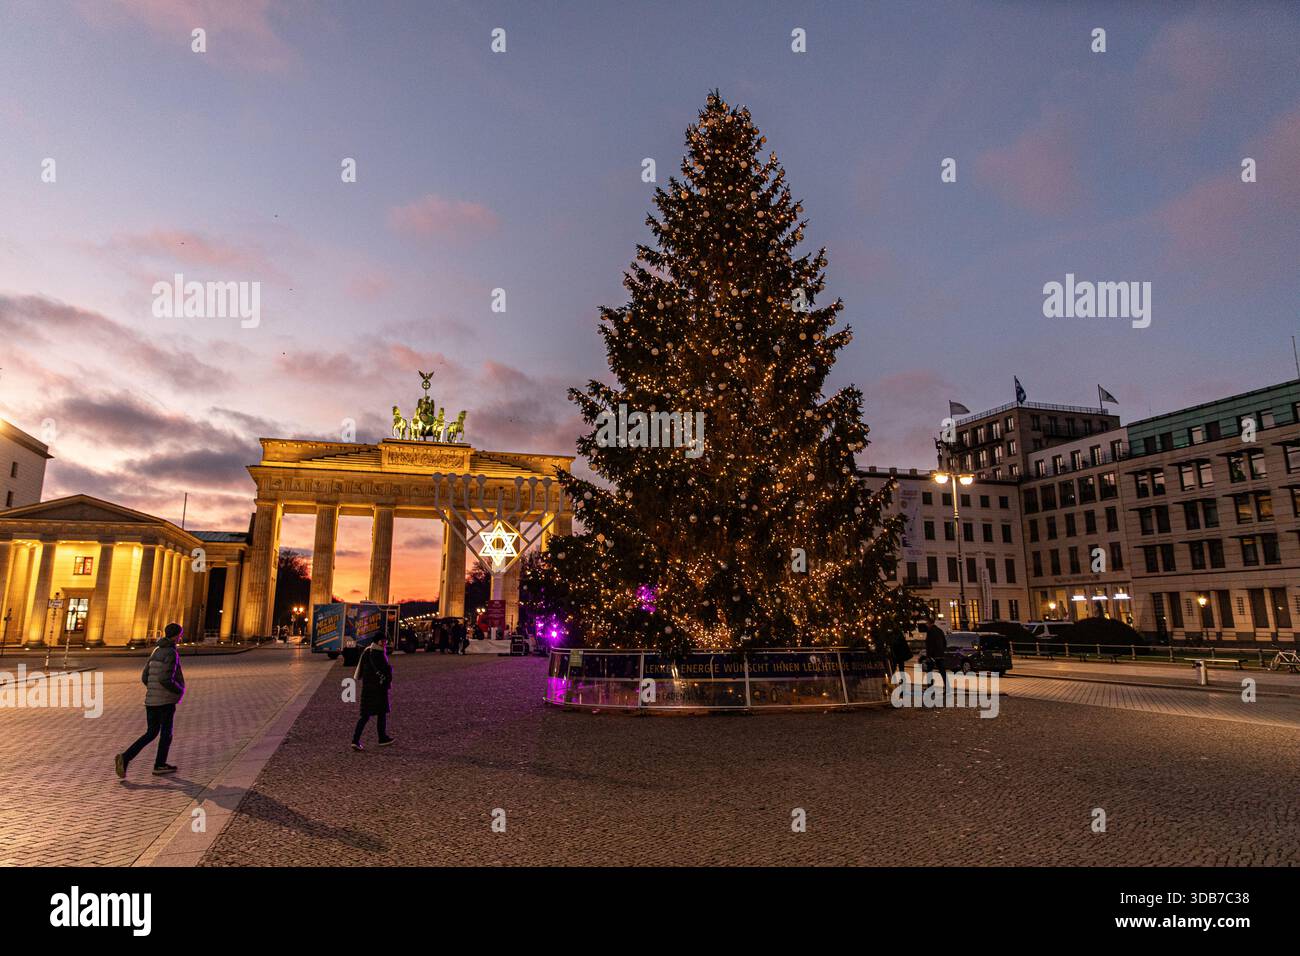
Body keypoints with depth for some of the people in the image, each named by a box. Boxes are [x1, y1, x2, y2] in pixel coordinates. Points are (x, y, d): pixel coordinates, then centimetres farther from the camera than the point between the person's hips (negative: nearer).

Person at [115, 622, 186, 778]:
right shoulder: (171, 653, -16)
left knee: (151, 733, 16)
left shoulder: (156, 651, 11)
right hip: (166, 700, -7)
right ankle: (160, 765, 18)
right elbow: (165, 680, -23)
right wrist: (180, 690, -7)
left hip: (151, 699, 7)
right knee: (166, 733, 9)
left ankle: (125, 757, 2)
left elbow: (145, 677, 14)